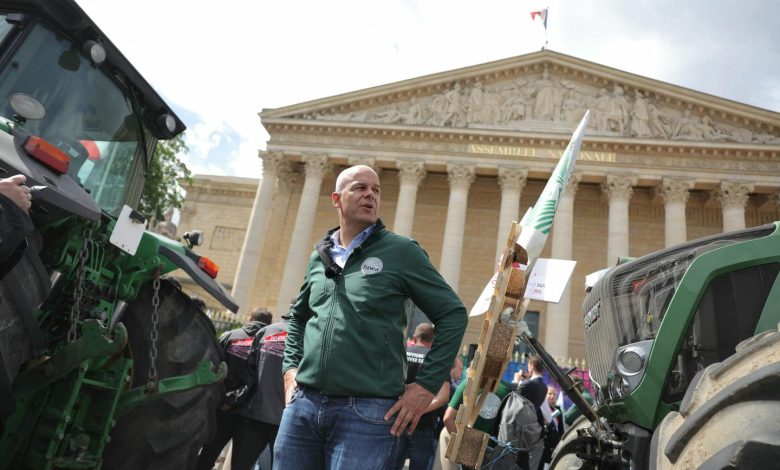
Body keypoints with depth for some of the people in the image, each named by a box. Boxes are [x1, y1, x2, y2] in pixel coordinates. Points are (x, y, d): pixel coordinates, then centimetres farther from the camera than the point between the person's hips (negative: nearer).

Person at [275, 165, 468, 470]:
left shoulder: (401, 251, -3)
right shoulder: (319, 256, 11)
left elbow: (453, 315, -3)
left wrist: (427, 385, -7)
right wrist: (290, 367, 13)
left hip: (368, 412, -4)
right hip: (302, 405, 5)